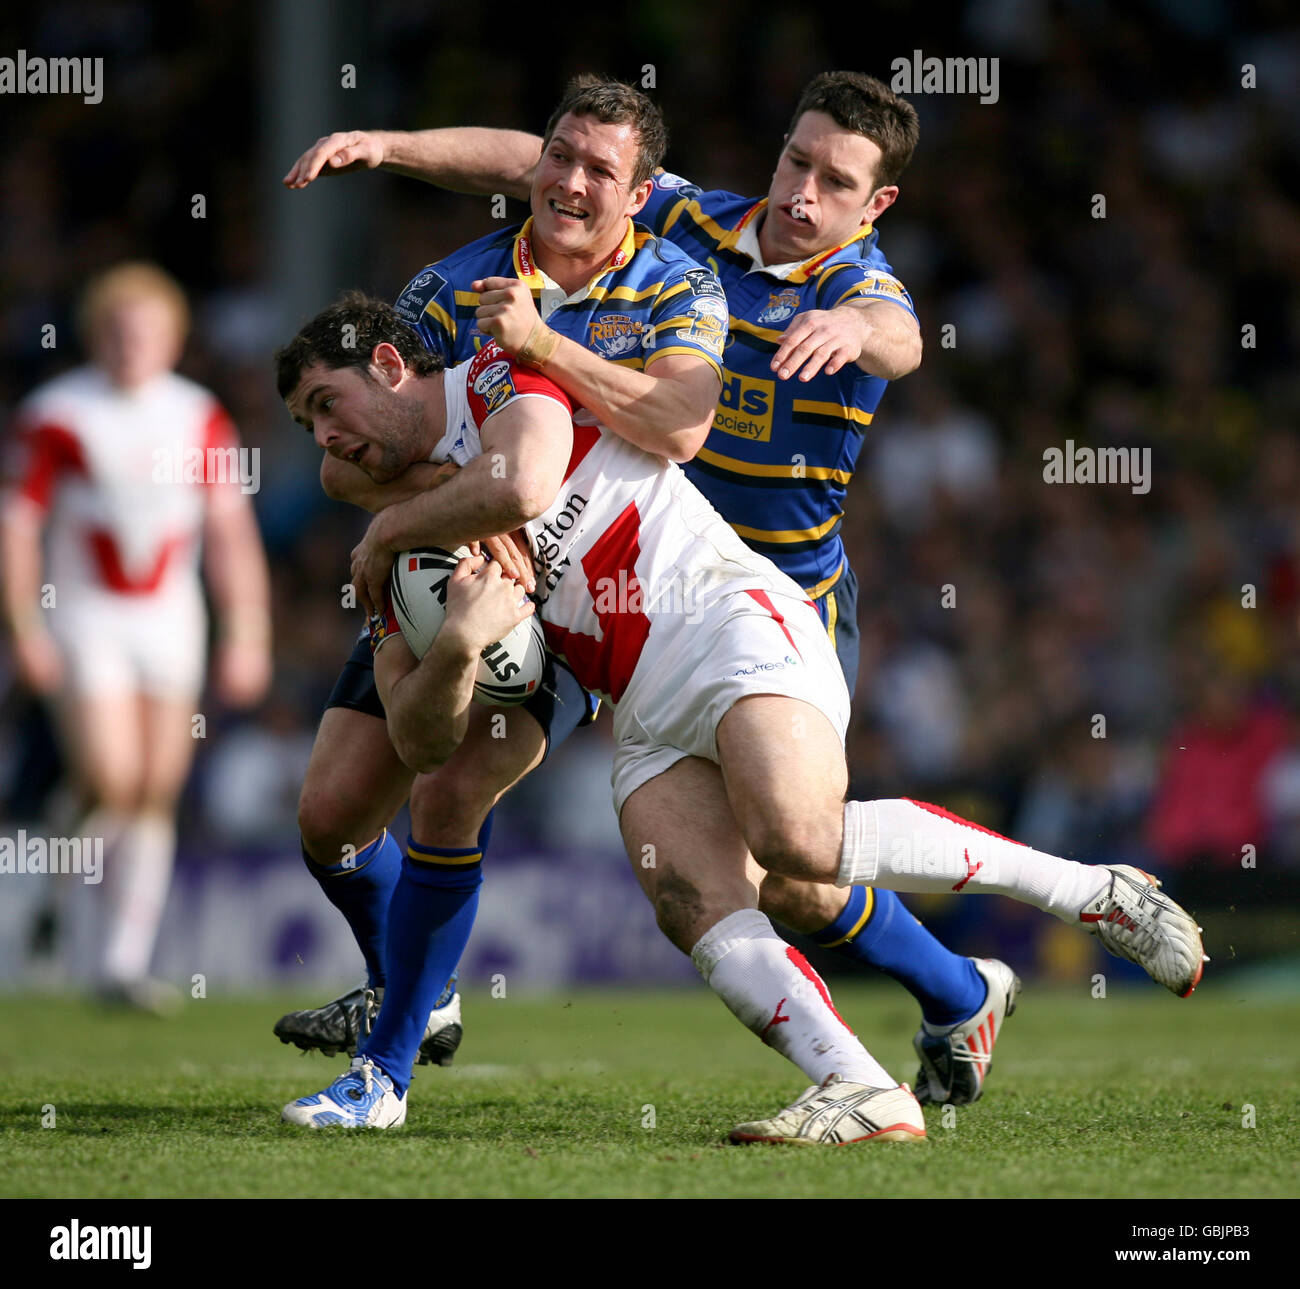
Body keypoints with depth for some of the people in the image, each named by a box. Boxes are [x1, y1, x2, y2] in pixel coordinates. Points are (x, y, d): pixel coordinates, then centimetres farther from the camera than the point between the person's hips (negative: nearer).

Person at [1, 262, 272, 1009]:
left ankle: (125, 961, 6)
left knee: (157, 798, 1)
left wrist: (246, 637, 3)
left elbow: (231, 533, 8)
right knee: (112, 781, -18)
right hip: (85, 618, -4)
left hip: (171, 618, 4)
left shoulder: (200, 419, 4)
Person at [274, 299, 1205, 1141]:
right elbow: (422, 742, 14)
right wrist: (454, 647, -9)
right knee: (698, 911, -21)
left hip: (734, 627, -7)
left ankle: (1096, 891, -21)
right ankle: (864, 1093, -34)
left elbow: (520, 485, -21)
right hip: (648, 717, 7)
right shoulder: (423, 541, 22)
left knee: (801, 837, -31)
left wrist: (385, 533, -1)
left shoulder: (506, 375, 3)